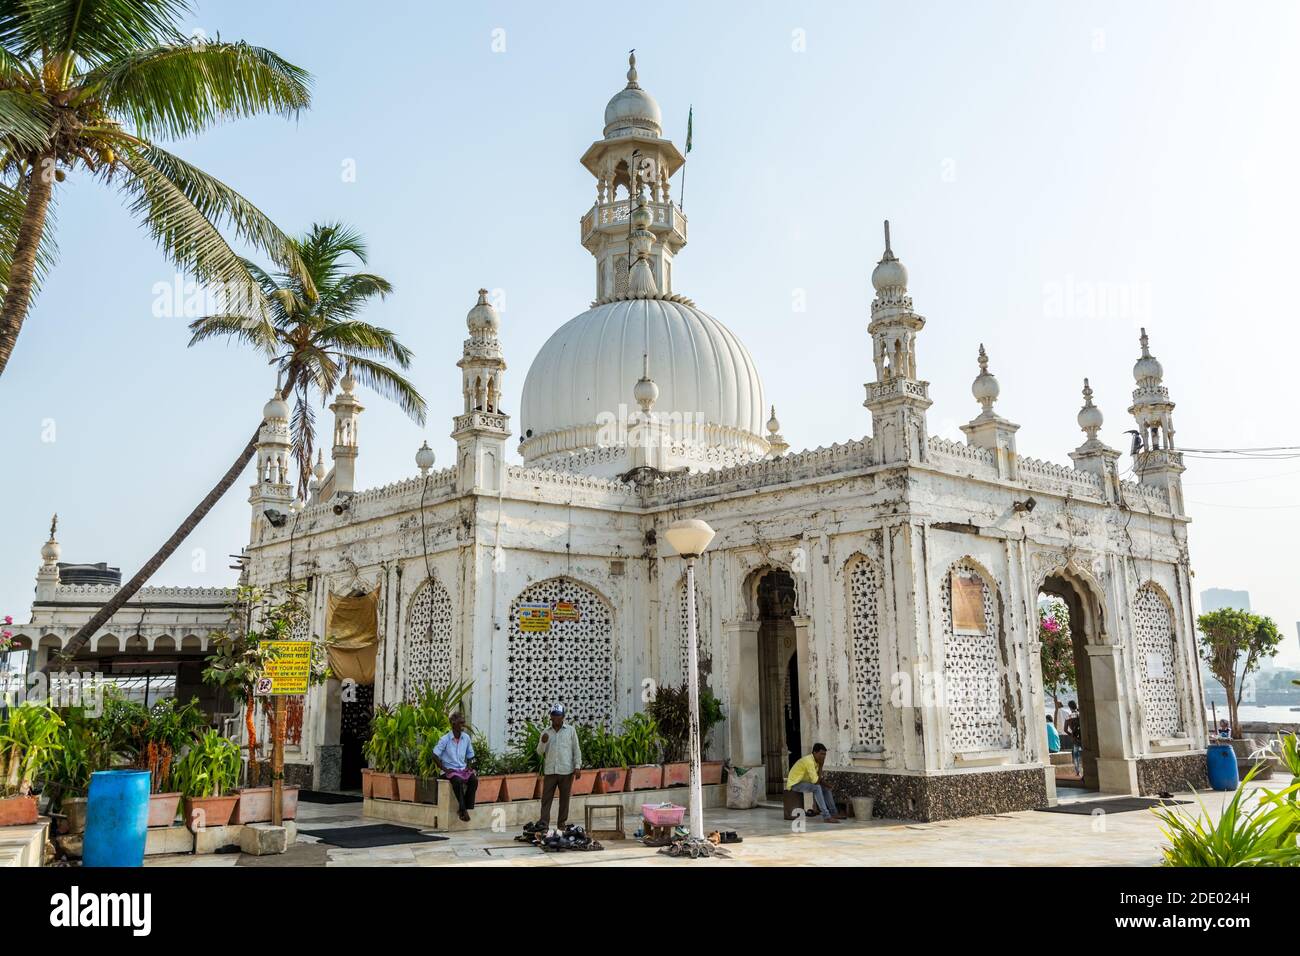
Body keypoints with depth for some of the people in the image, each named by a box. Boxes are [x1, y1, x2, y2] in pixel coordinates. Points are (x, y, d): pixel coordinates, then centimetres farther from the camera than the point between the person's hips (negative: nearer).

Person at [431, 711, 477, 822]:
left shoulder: (466, 738, 5)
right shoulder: (445, 739, -9)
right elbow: (435, 755, -8)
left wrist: (468, 766, 2)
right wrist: (444, 769, -13)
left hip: (463, 769, 4)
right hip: (450, 770, -4)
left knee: (474, 779, -27)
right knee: (458, 781, -37)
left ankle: (464, 808, -17)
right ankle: (463, 808, -25)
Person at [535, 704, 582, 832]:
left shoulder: (570, 730, 5)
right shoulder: (545, 733, 10)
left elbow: (576, 749, 5)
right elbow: (540, 751, 7)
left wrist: (577, 766, -3)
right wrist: (543, 742, -13)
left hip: (566, 771, -1)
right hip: (550, 771, 1)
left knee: (564, 798, 5)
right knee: (546, 798, -3)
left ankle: (561, 825, 15)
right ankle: (544, 825, -2)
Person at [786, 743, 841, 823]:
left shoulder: (816, 761, 4)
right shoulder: (809, 761, -26)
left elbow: (818, 779, 8)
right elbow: (815, 781, -28)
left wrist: (825, 784, -11)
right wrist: (820, 766, -20)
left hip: (803, 782, 10)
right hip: (795, 784, -10)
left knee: (826, 788, 9)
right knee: (816, 787, -30)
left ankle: (833, 813, 12)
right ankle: (826, 817, -29)